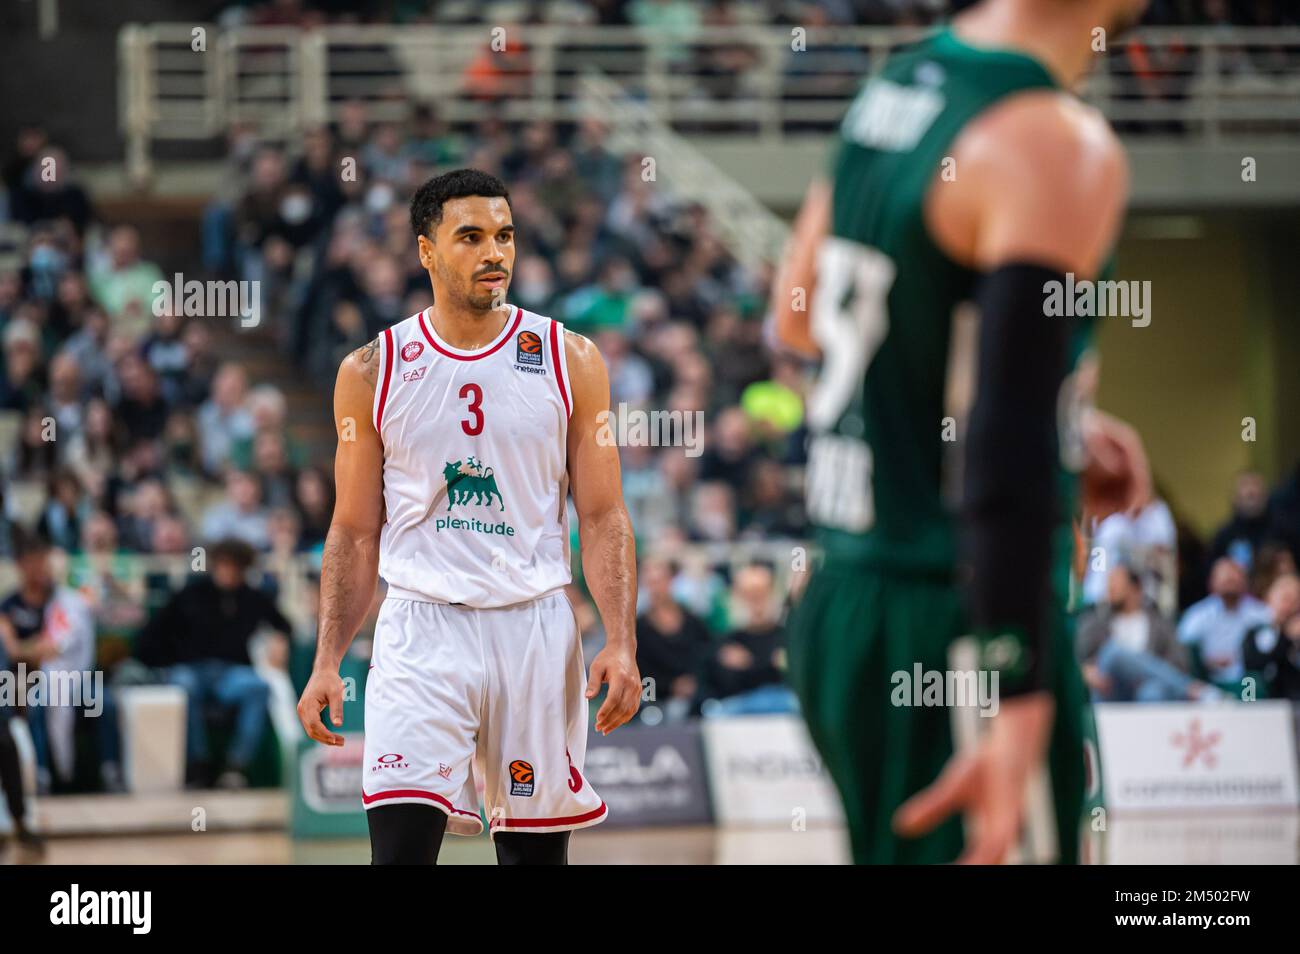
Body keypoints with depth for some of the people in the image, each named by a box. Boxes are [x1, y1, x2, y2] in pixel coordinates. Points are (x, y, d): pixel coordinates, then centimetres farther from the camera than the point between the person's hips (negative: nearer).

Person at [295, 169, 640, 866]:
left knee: (537, 849, 6)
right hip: (421, 629, -1)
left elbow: (603, 518, 4)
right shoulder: (372, 371, 4)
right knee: (400, 844, -15)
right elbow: (354, 533, 9)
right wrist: (327, 662, 0)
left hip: (536, 626, 1)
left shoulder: (570, 360, 4)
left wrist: (621, 644, -8)